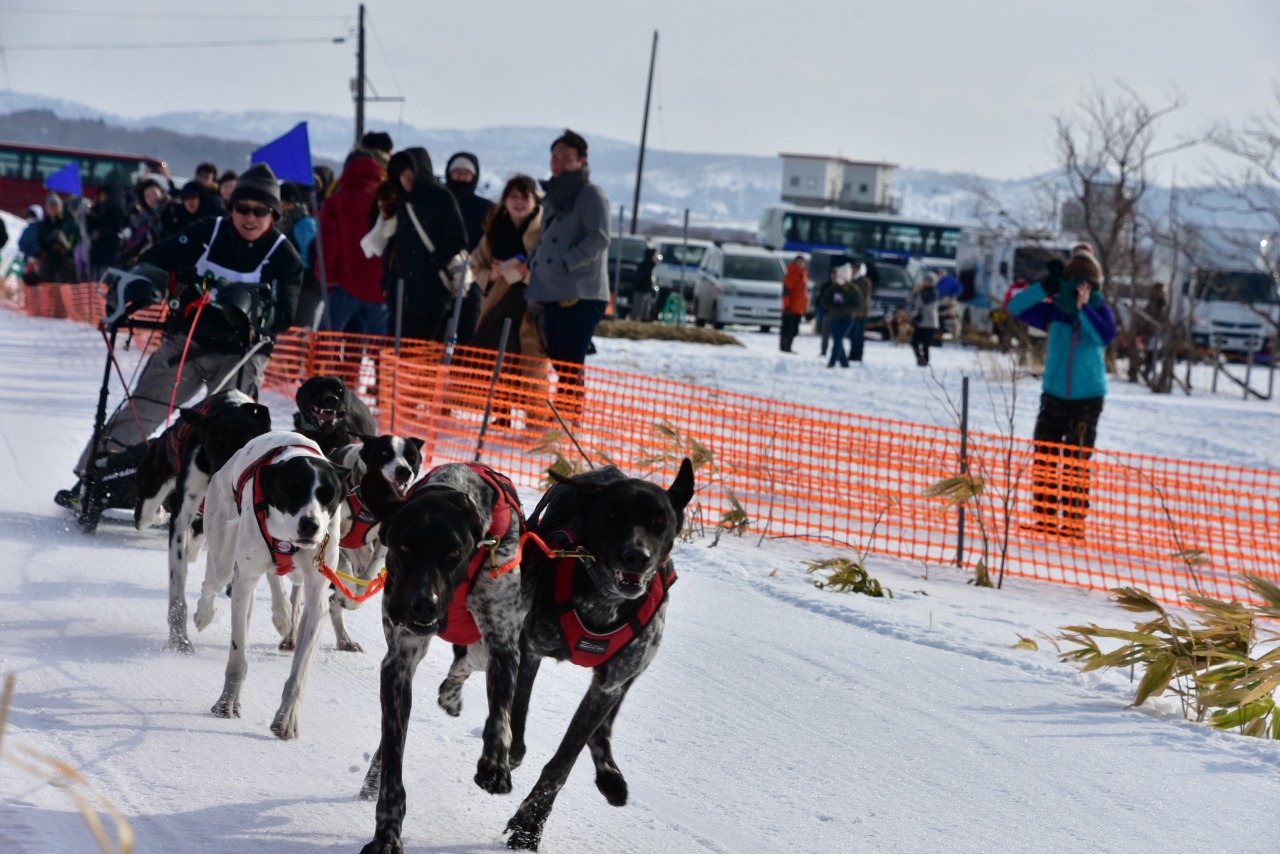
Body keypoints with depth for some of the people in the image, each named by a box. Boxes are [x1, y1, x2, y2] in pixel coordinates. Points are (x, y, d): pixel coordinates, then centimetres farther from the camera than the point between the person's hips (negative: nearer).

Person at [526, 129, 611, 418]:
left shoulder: (591, 195, -3)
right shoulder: (554, 197, 23)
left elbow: (598, 239, -14)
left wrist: (564, 264, -20)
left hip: (580, 296, -8)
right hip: (553, 296, 8)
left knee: (569, 365, -12)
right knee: (557, 362, 9)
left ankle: (570, 418, -13)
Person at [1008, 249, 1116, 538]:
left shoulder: (1101, 312, -6)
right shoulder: (1055, 311, 0)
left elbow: (1105, 336, -26)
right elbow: (1017, 308, -8)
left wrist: (1082, 308, -27)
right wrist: (1047, 286, -18)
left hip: (1087, 399, -3)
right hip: (1053, 396, 3)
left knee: (1076, 464, -3)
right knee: (1043, 459, 3)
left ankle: (1073, 522, 1)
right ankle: (1043, 518, 11)